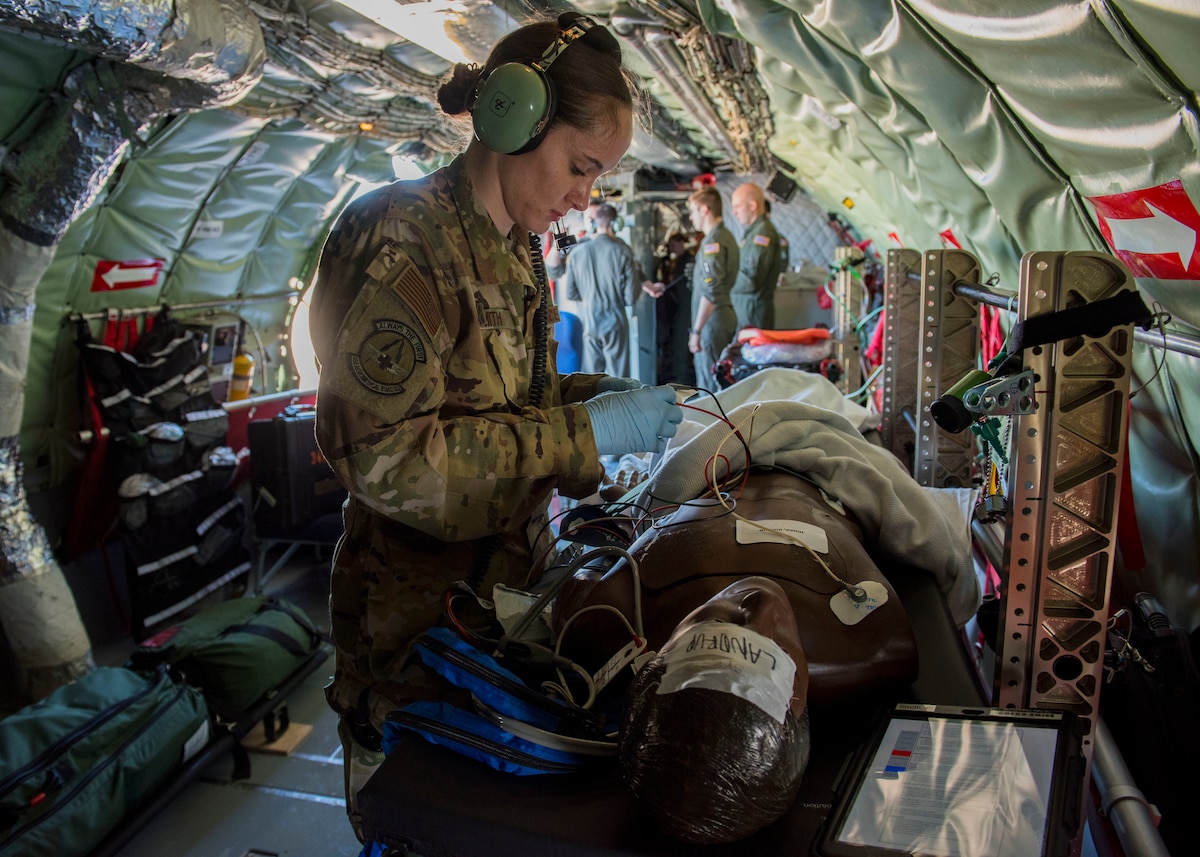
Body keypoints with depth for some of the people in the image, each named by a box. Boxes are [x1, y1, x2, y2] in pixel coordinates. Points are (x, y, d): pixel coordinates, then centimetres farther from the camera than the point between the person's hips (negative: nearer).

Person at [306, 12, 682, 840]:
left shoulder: (516, 249, 8)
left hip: (509, 577, 8)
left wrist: (602, 394, -1)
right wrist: (586, 432, -24)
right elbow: (387, 458, -25)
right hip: (414, 608, -7)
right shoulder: (401, 242, -19)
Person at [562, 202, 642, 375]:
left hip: (588, 323, 3)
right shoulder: (622, 252, -11)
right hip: (614, 322, -3)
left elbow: (571, 294, 2)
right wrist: (636, 271, 7)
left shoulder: (577, 252, -3)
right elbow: (630, 297, -10)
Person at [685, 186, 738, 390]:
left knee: (709, 385, -5)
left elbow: (711, 292, -23)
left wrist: (697, 330, -21)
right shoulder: (727, 236, 14)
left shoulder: (713, 242, -16)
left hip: (713, 320, -10)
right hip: (727, 315, 10)